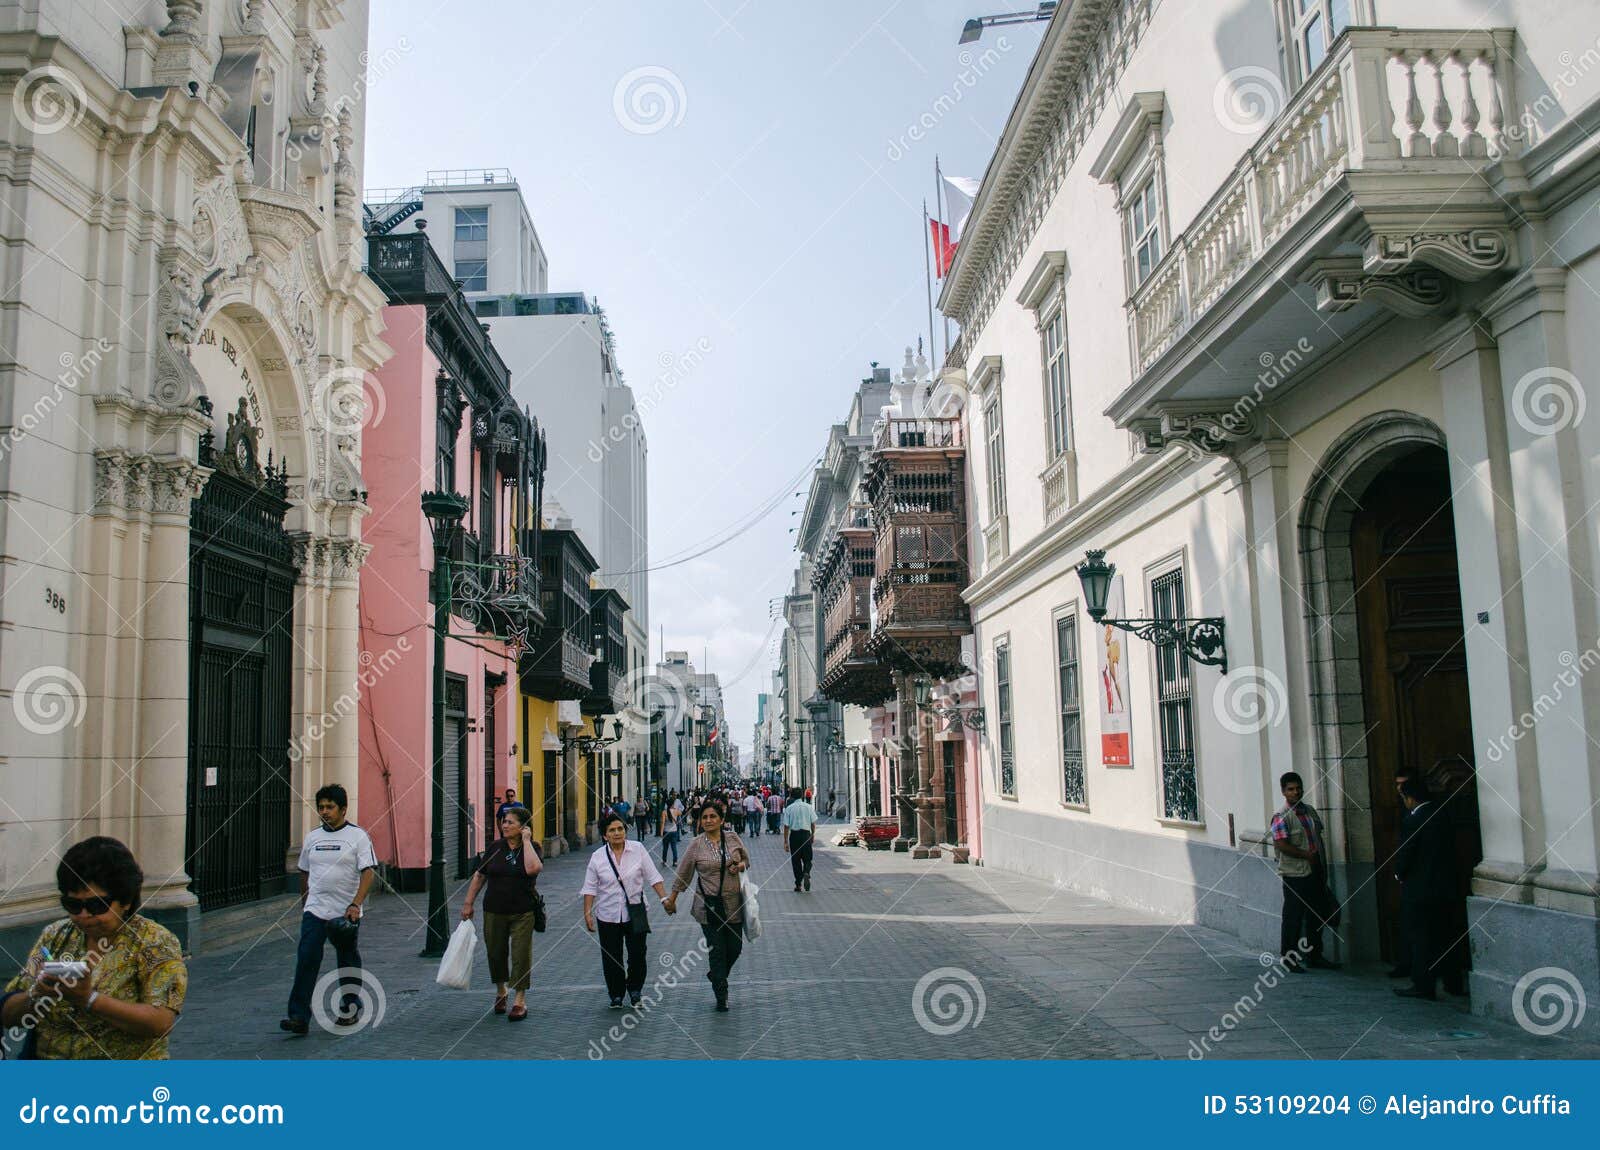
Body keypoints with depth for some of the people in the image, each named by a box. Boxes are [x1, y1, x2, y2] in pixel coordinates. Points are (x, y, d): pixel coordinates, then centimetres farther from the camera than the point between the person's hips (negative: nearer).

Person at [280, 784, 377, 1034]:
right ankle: (299, 1017, -11)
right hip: (315, 911, 3)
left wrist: (355, 904, -25)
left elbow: (369, 872, -14)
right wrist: (303, 905, 22)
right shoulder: (312, 838, 9)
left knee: (348, 962, 12)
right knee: (306, 961, -10)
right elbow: (304, 873, 20)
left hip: (346, 914, -3)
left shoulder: (358, 836, -7)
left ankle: (351, 1007, 29)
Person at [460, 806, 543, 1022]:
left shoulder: (532, 847, -5)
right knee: (496, 953, 12)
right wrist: (468, 903, 7)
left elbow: (533, 868, -27)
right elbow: (479, 876, 10)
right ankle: (500, 992, 35)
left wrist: (526, 841, -20)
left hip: (522, 913, -3)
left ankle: (520, 1001, 7)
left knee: (521, 954, -3)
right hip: (494, 912, 3)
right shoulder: (496, 847, 3)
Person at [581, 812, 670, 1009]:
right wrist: (587, 913, -5)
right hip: (608, 916, 0)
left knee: (638, 955, 3)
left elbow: (653, 876, -2)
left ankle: (635, 989, 27)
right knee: (611, 958, 5)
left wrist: (664, 898, -9)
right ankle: (616, 995, 23)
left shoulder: (638, 849, -4)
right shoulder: (598, 857, -3)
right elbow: (590, 887, 1)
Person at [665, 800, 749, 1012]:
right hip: (709, 906, -3)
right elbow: (682, 873, 3)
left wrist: (741, 866, -8)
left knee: (735, 948, 9)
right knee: (717, 951, 0)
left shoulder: (732, 838, 0)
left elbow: (746, 858, 15)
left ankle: (716, 975, 38)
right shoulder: (696, 844, -6)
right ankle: (721, 997, 12)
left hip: (733, 904, 3)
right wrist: (672, 899, 9)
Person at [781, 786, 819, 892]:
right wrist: (813, 834, 20)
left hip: (794, 835, -1)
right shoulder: (809, 807, 0)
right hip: (806, 834, 1)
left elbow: (786, 826, -5)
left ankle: (798, 884, 13)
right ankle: (806, 873, -18)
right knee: (807, 859, 12)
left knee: (795, 860, 10)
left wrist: (785, 841, -1)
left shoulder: (789, 808, -4)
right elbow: (813, 823, 3)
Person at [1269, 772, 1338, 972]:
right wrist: (1307, 855, -15)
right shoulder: (1281, 817, -13)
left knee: (1319, 914, 14)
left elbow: (1318, 837, 17)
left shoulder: (1310, 810, 11)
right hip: (1295, 875, -8)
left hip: (1315, 872, 8)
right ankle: (1288, 958, 9)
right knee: (1293, 917, -1)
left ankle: (1314, 955, 27)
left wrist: (1323, 867, 15)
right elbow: (1282, 845, -20)